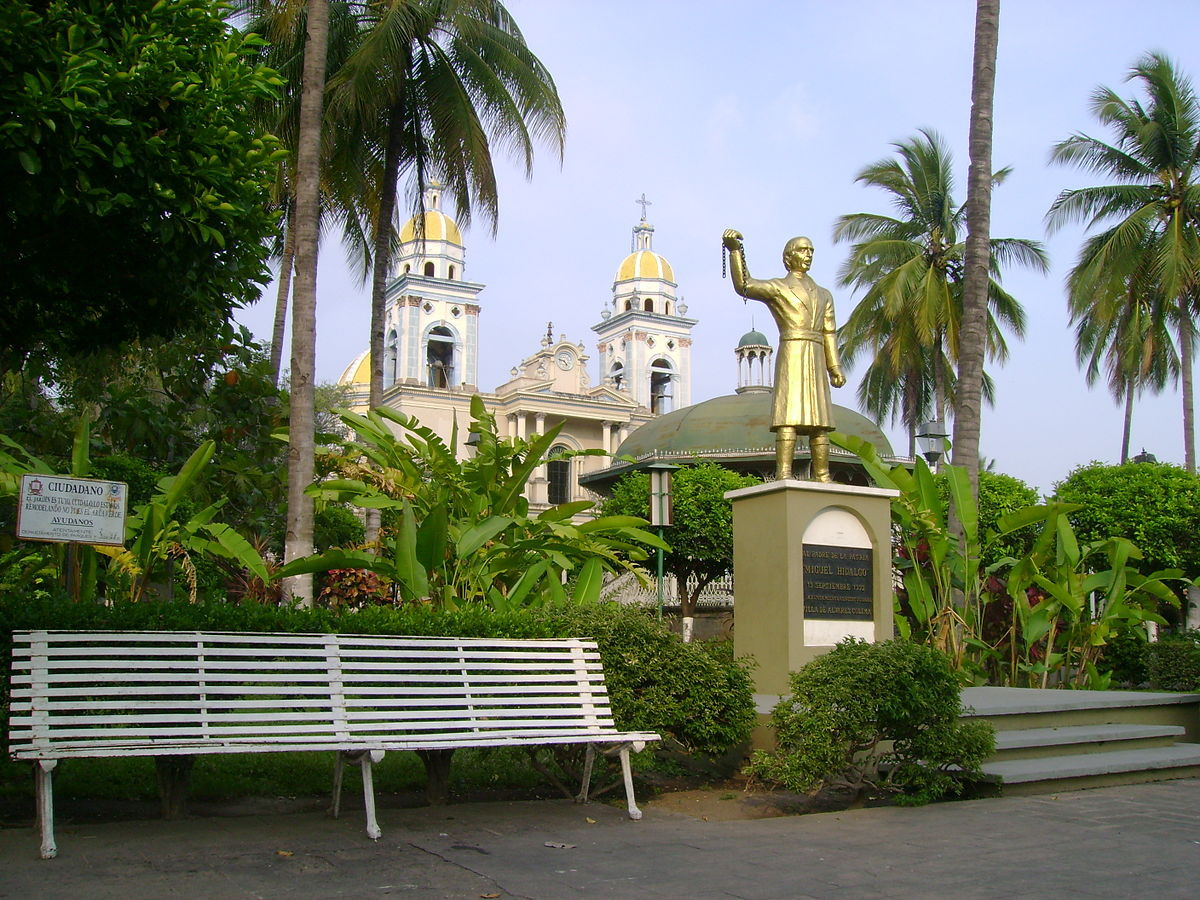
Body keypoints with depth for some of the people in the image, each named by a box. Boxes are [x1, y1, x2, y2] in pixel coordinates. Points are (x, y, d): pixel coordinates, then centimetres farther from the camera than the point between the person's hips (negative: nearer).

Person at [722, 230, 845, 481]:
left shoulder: (823, 295, 26)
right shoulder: (777, 287, 10)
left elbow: (829, 334, 18)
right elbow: (744, 285, -8)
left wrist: (834, 369, 7)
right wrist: (734, 250, -20)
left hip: (816, 361, 5)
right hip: (791, 356, -5)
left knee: (820, 422, 0)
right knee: (788, 417, -16)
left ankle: (822, 477, 0)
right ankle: (783, 474, -23)